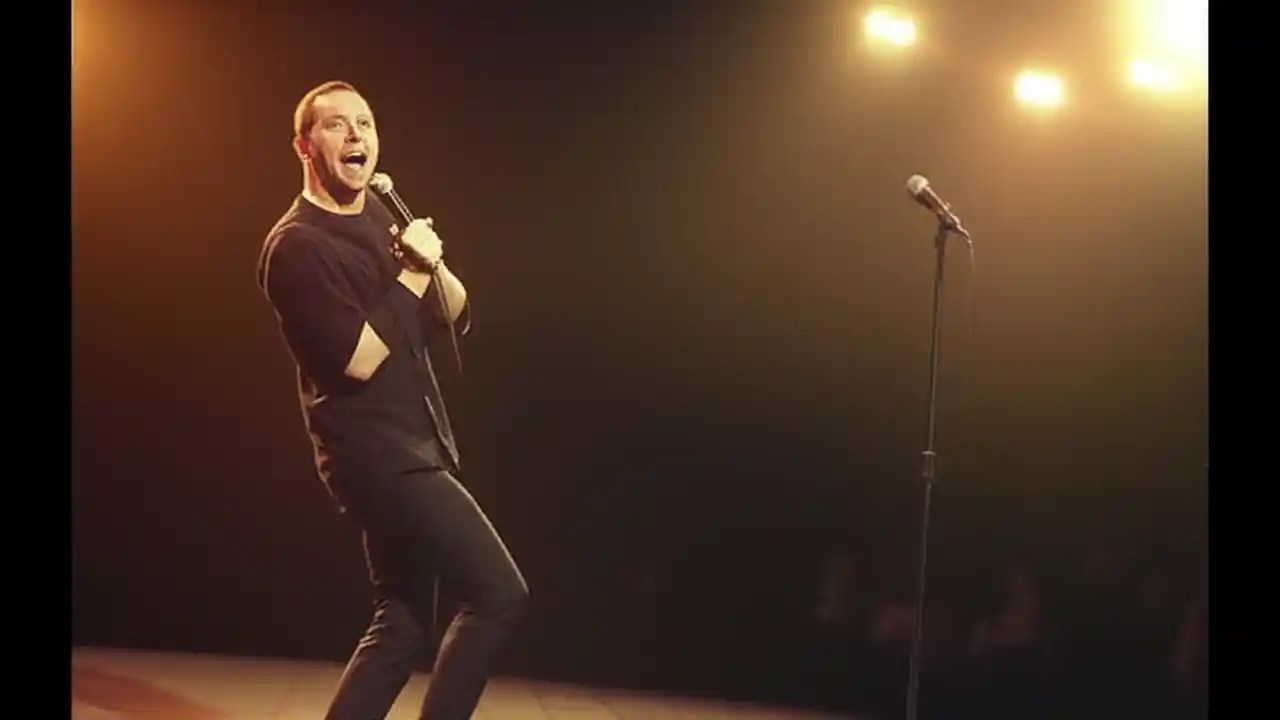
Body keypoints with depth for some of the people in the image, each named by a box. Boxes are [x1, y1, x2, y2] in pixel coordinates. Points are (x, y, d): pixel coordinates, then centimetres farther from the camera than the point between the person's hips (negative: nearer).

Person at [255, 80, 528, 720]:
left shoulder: (381, 218, 13)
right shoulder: (297, 246, -13)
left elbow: (458, 320, 12)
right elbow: (359, 358, -21)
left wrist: (432, 262, -8)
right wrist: (413, 274, -12)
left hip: (413, 447, 9)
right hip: (373, 450, -9)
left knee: (401, 625, 10)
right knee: (499, 593, -12)